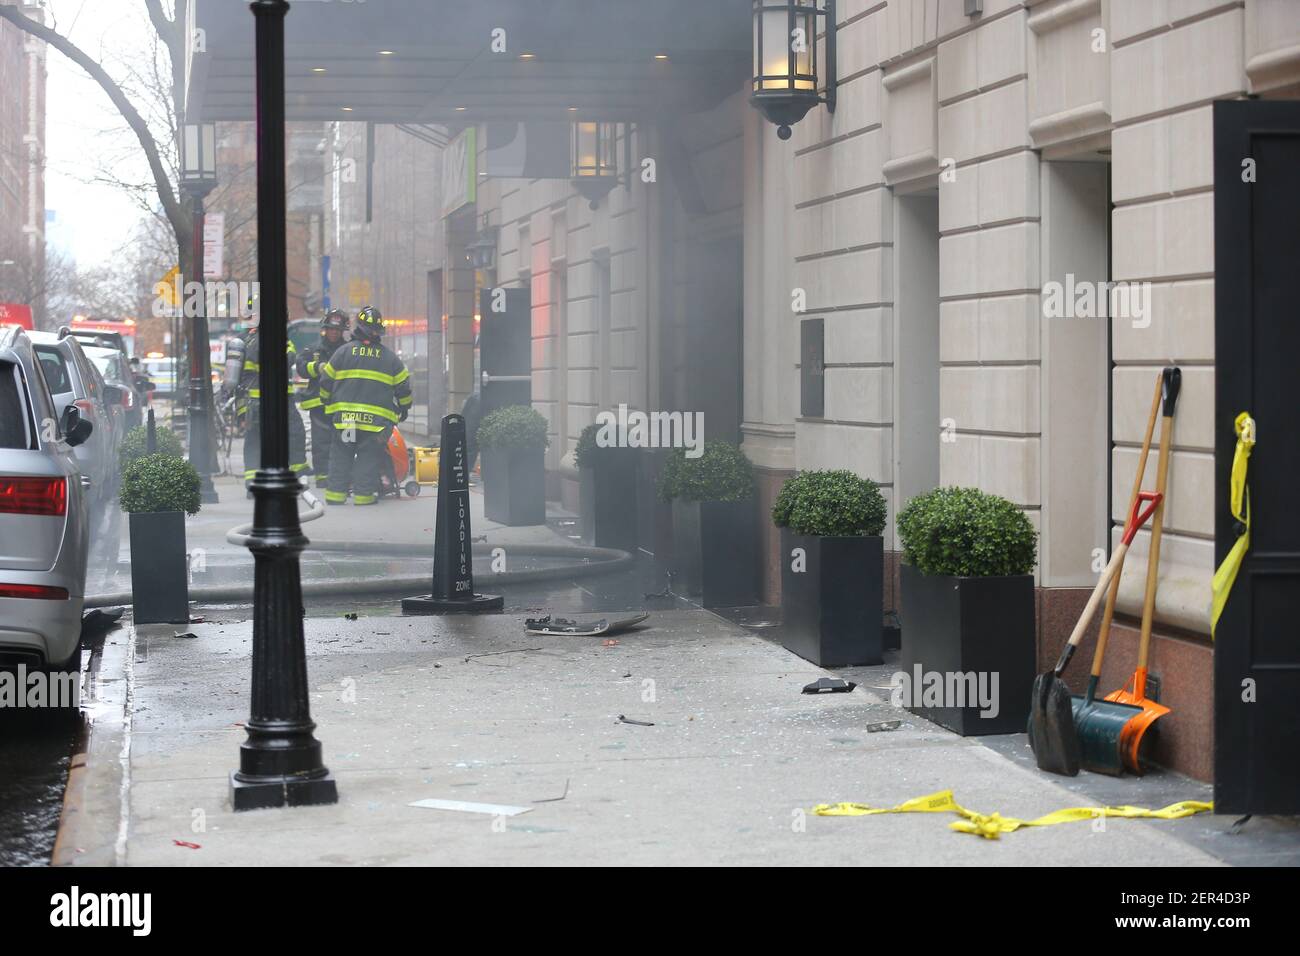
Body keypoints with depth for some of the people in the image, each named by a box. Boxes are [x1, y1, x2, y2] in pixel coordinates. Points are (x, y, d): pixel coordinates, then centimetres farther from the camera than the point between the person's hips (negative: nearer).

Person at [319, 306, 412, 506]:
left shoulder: (343, 352, 4)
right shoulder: (390, 357, 3)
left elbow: (326, 381, 9)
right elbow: (403, 386, 9)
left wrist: (327, 404, 23)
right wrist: (404, 409, 25)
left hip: (344, 416, 1)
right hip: (377, 420, -1)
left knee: (341, 456, 8)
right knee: (369, 457, 3)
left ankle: (336, 493, 5)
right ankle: (364, 494, -1)